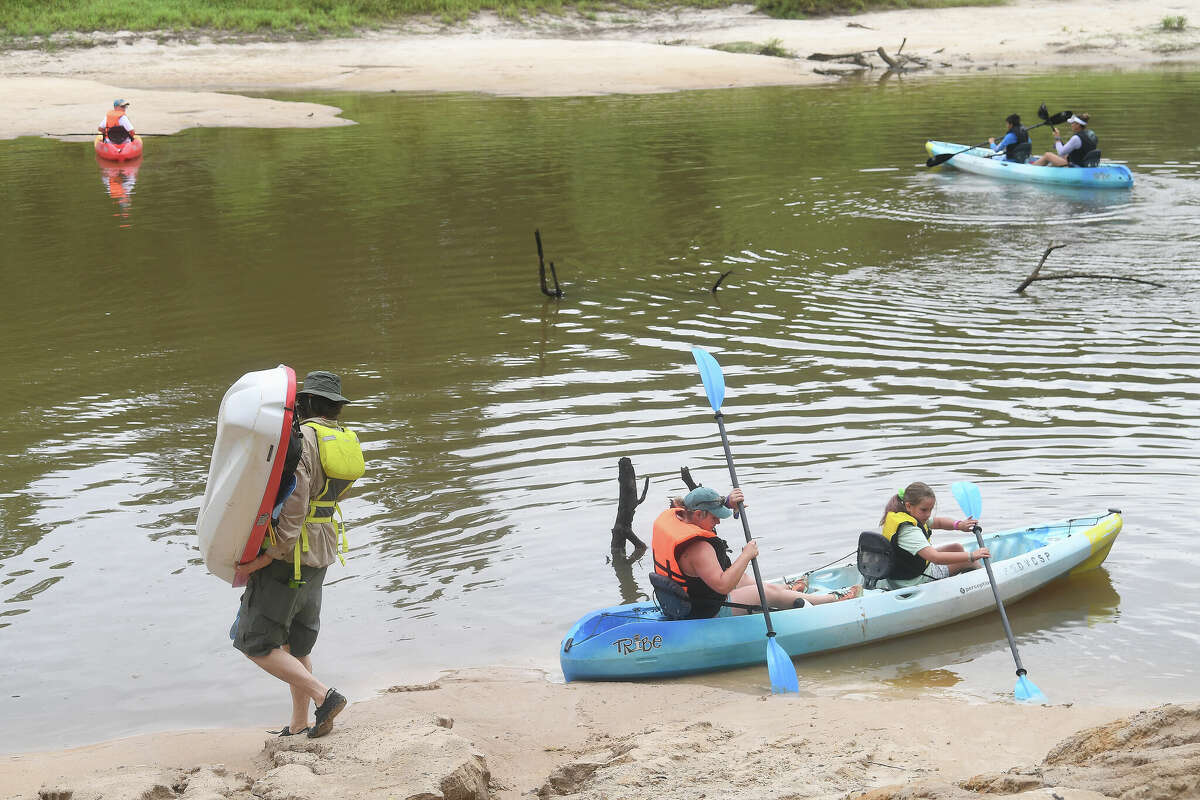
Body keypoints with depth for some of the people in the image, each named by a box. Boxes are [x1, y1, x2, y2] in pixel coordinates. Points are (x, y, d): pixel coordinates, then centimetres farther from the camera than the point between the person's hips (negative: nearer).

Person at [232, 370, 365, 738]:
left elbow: (294, 505, -25)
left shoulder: (300, 440, -19)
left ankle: (324, 696, -10)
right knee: (296, 643, 19)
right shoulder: (347, 442, 7)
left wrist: (267, 557, -22)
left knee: (257, 645, -1)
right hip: (320, 557, 9)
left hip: (285, 556, -9)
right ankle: (299, 726, 22)